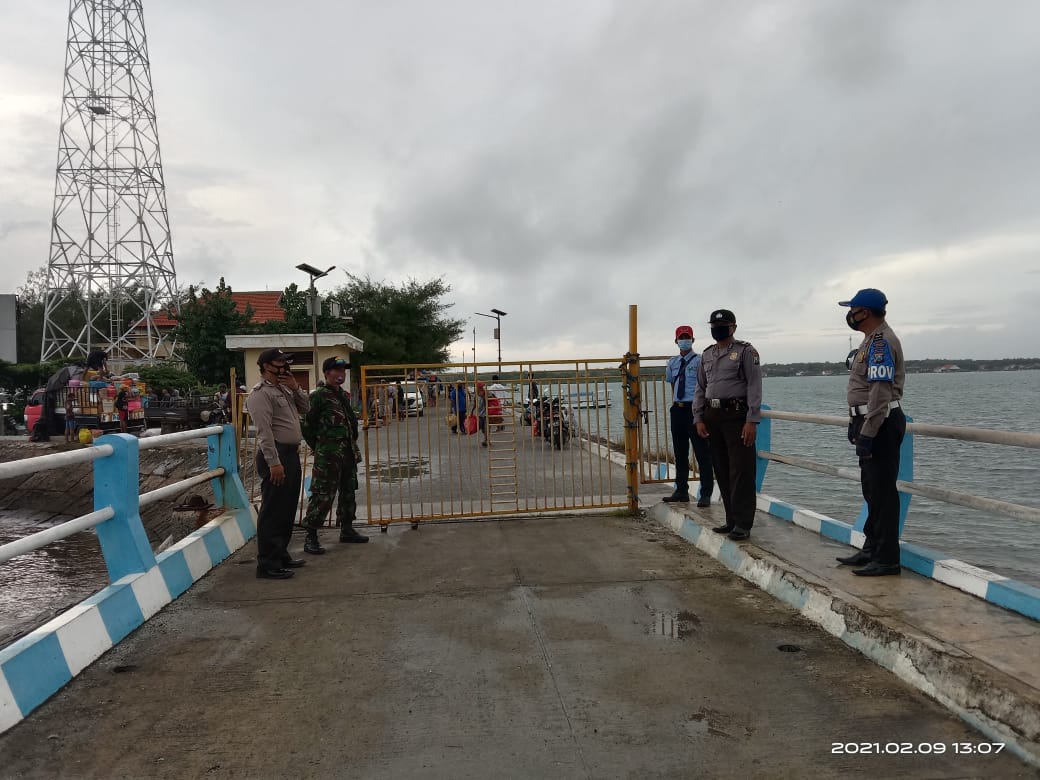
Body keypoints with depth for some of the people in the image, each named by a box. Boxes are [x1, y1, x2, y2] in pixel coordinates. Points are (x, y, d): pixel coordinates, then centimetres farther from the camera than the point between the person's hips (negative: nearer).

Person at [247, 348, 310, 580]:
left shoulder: (284, 388, 17)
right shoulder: (260, 393, -12)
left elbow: (305, 408, 19)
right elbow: (264, 431, -19)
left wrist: (295, 388, 3)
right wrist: (274, 463, -25)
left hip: (291, 454, 10)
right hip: (275, 455, -10)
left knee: (288, 509, 16)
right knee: (273, 511, -6)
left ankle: (281, 555, 27)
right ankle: (268, 565, -2)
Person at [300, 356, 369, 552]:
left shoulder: (344, 395, 14)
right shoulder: (319, 396, -10)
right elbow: (307, 425, -10)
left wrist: (353, 445, 16)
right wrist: (319, 447, -4)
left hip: (348, 453, 9)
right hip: (328, 456, -8)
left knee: (348, 492, 16)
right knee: (322, 495, -8)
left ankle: (347, 529, 29)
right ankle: (311, 537, -2)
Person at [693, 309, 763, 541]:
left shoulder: (745, 352, -3)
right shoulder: (706, 355, 16)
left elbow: (754, 387, -9)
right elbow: (700, 389, 17)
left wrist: (752, 421, -16)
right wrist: (698, 419, 7)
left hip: (737, 416, -6)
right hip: (712, 417, 6)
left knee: (741, 471, -5)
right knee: (722, 471, 10)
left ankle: (743, 524, 0)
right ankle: (731, 520, 19)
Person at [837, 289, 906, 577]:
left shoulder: (881, 342, -17)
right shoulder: (871, 339, 17)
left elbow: (881, 392, -24)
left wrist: (867, 434, -25)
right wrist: (855, 423, 23)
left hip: (881, 425, -11)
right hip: (868, 422, 11)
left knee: (882, 490, -5)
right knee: (872, 487, 16)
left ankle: (887, 558, 2)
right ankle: (872, 549, 27)